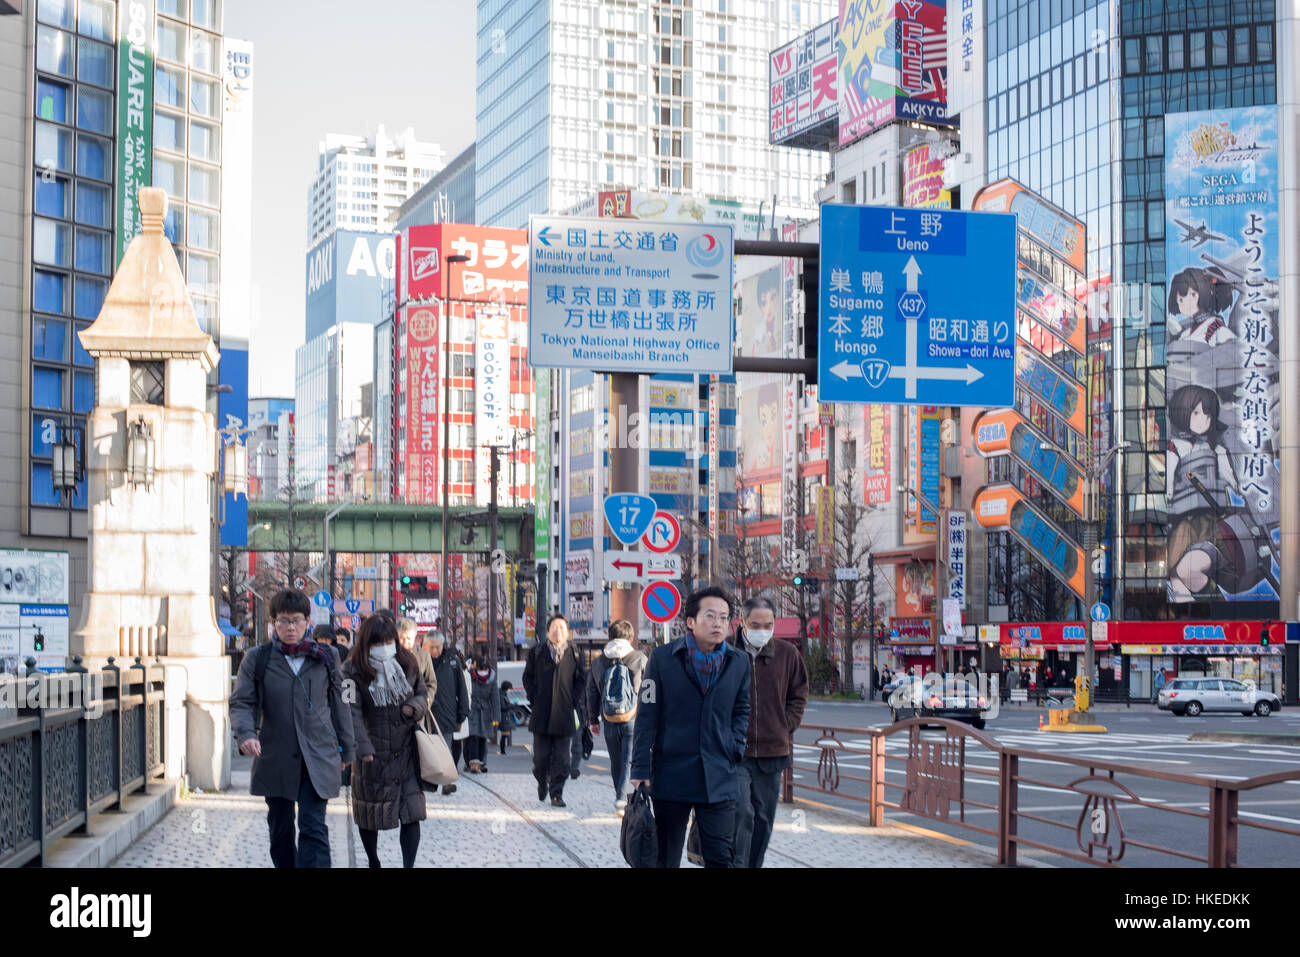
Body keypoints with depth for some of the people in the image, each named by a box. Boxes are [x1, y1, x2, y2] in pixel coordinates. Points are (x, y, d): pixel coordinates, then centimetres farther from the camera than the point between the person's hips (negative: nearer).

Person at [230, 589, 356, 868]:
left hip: (318, 758, -1)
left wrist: (346, 749, 15)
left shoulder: (325, 658, 6)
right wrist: (246, 733, -22)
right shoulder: (257, 659, 3)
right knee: (280, 829, 11)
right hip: (275, 759, 1)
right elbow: (241, 703, -2)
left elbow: (339, 705, 13)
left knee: (313, 827, -11)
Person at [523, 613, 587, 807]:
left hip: (564, 714, 0)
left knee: (561, 759, -2)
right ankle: (542, 783, 31)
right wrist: (534, 698, 0)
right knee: (541, 757, 5)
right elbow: (528, 677, 11)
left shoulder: (574, 653, 6)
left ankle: (556, 794, 5)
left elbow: (581, 679, 12)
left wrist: (573, 700, 1)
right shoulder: (537, 651, 6)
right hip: (541, 715, 0)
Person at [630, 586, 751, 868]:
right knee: (665, 859, 9)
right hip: (670, 776, -1)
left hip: (719, 779, 1)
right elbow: (647, 716, -3)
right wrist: (640, 769, -5)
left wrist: (735, 747, 1)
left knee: (721, 858, -3)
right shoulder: (662, 657, -3)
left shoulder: (739, 661, 4)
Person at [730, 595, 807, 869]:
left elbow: (799, 695, 15)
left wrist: (785, 727, 3)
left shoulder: (787, 654, 4)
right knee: (741, 813, -15)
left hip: (772, 751, 4)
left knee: (763, 818, 11)